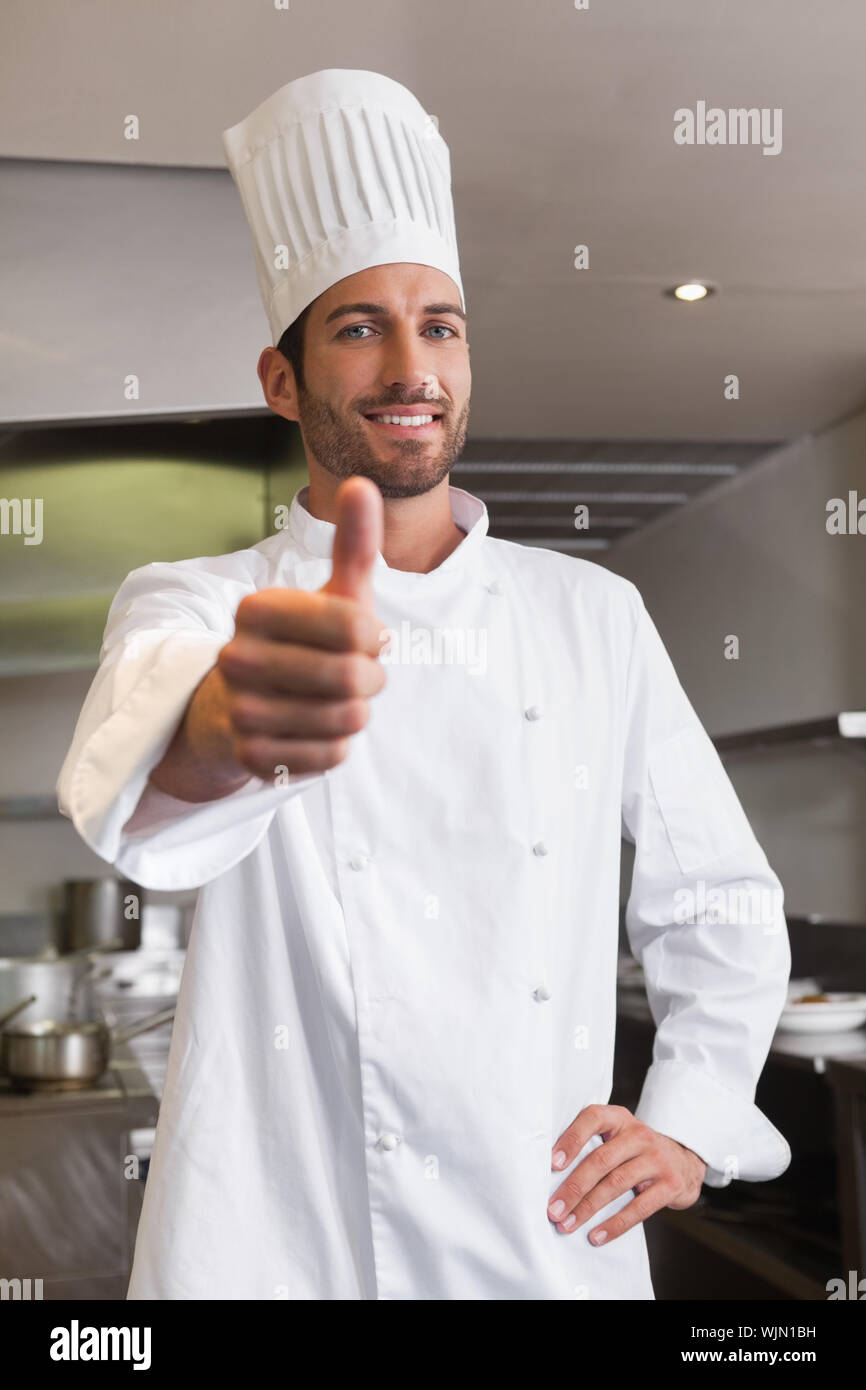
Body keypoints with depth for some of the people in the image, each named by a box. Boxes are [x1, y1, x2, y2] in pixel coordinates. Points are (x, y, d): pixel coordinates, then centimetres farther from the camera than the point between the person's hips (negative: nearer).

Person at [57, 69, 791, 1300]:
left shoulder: (595, 617, 4)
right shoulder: (191, 605, -4)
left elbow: (719, 907, 11)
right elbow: (128, 774, -28)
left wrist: (687, 1125, 0)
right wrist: (227, 724, -50)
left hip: (553, 1243, 3)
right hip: (278, 1243, -2)